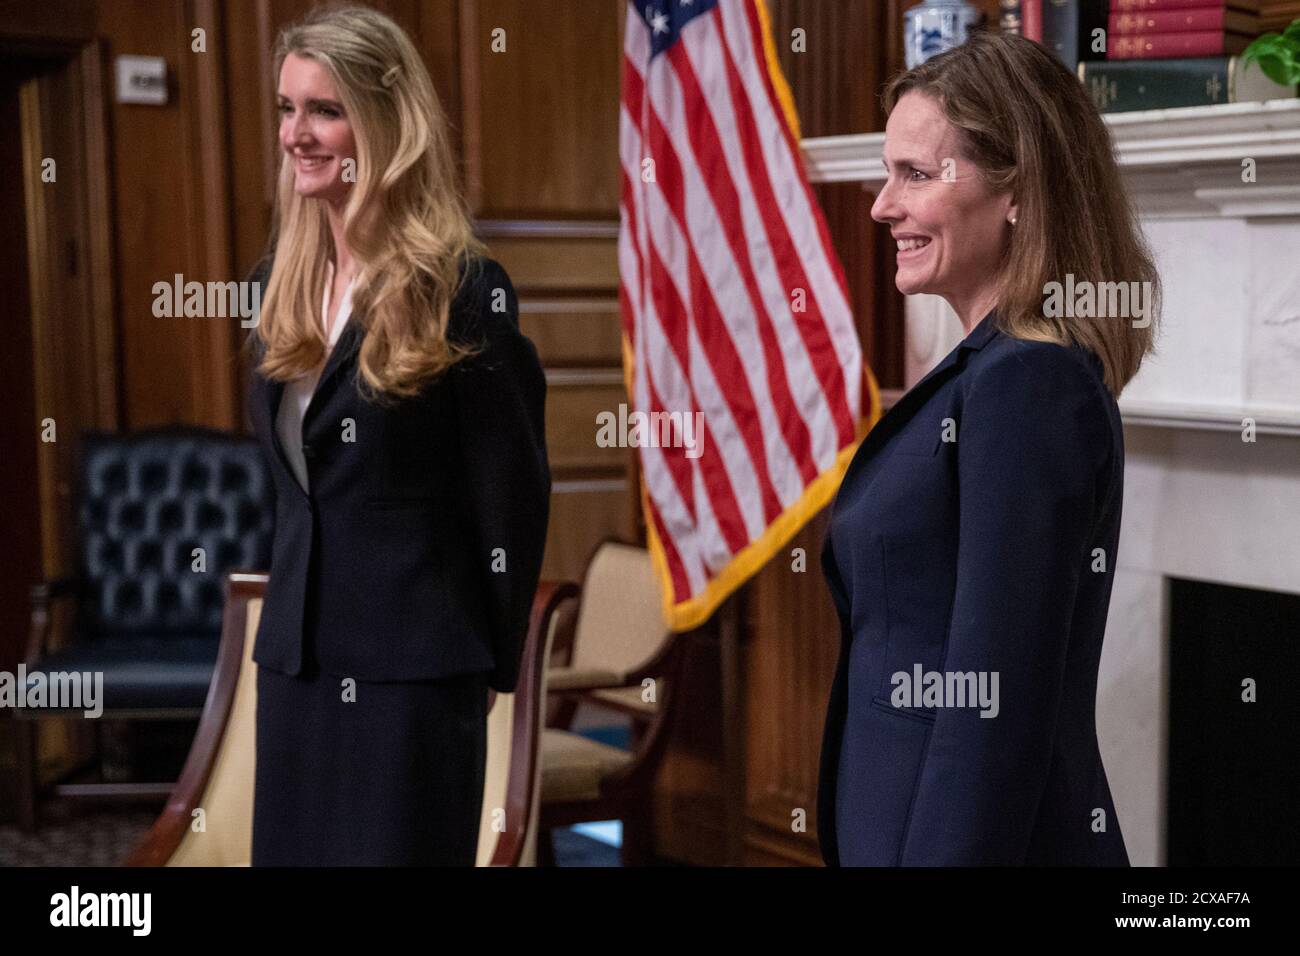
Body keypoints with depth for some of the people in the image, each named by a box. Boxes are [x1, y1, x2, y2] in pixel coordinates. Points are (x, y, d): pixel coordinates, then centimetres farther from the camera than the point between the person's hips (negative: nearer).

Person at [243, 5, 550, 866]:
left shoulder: (462, 289, -12)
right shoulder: (283, 284, 9)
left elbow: (513, 497, -9)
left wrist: (490, 666, -5)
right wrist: (294, 616, 14)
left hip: (411, 669, -7)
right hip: (296, 659, 7)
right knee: (294, 849, 13)